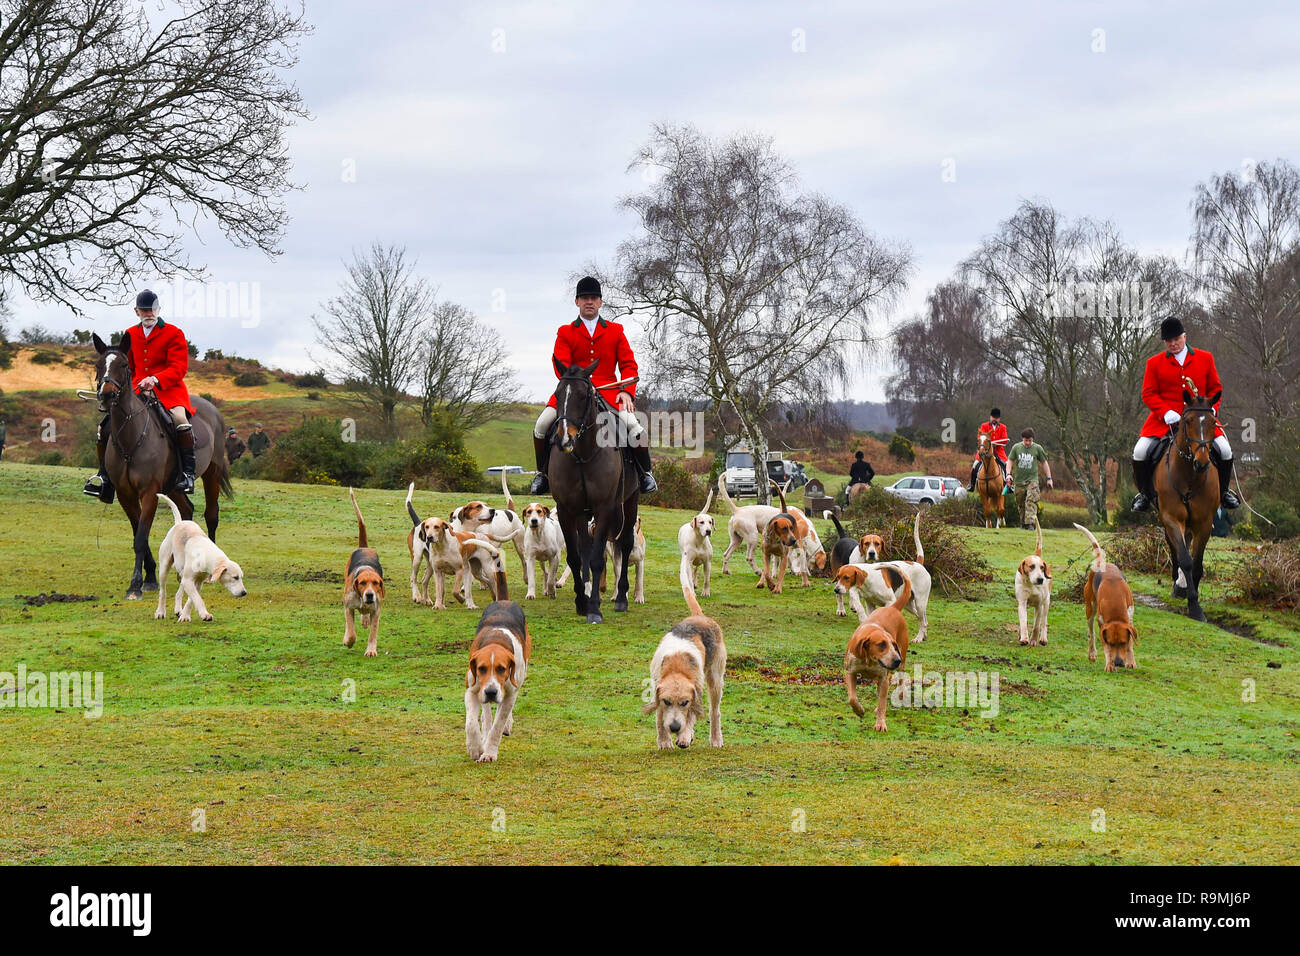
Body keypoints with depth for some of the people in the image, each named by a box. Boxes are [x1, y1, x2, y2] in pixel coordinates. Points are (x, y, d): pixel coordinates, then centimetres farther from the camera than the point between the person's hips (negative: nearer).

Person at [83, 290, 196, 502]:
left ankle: (188, 471, -26)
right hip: (137, 392, 5)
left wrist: (155, 380, -27)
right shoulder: (131, 335, 14)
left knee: (179, 417, -35)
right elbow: (126, 367, 26)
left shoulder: (174, 334, -2)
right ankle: (104, 476, 5)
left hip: (168, 389, -5)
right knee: (107, 424, -8)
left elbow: (179, 368, -10)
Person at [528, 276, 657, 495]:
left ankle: (645, 473, -2)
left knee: (632, 426, -25)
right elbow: (561, 366, 0)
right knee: (542, 424, -21)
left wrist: (626, 392, -10)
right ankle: (543, 474, -2)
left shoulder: (615, 331, 14)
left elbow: (629, 365, 8)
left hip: (609, 392, 0)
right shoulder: (565, 333, 12)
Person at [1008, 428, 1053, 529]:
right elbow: (1010, 461, 8)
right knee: (1020, 503, 8)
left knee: (1031, 501, -18)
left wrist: (1049, 478, 8)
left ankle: (1030, 523, -26)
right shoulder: (1016, 447, 3)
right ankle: (1023, 523, 25)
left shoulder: (1037, 448, 0)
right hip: (1019, 480, 2)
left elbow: (1044, 463, 9)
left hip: (1032, 479, -2)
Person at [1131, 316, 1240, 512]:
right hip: (1164, 420, -1)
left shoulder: (1205, 359, 9)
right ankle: (1145, 493, 6)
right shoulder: (1155, 363, 6)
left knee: (1225, 451, -14)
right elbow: (1148, 394, 3)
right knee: (1140, 452, -19)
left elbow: (1215, 388, 13)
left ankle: (1223, 492, 13)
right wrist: (1166, 412, -14)